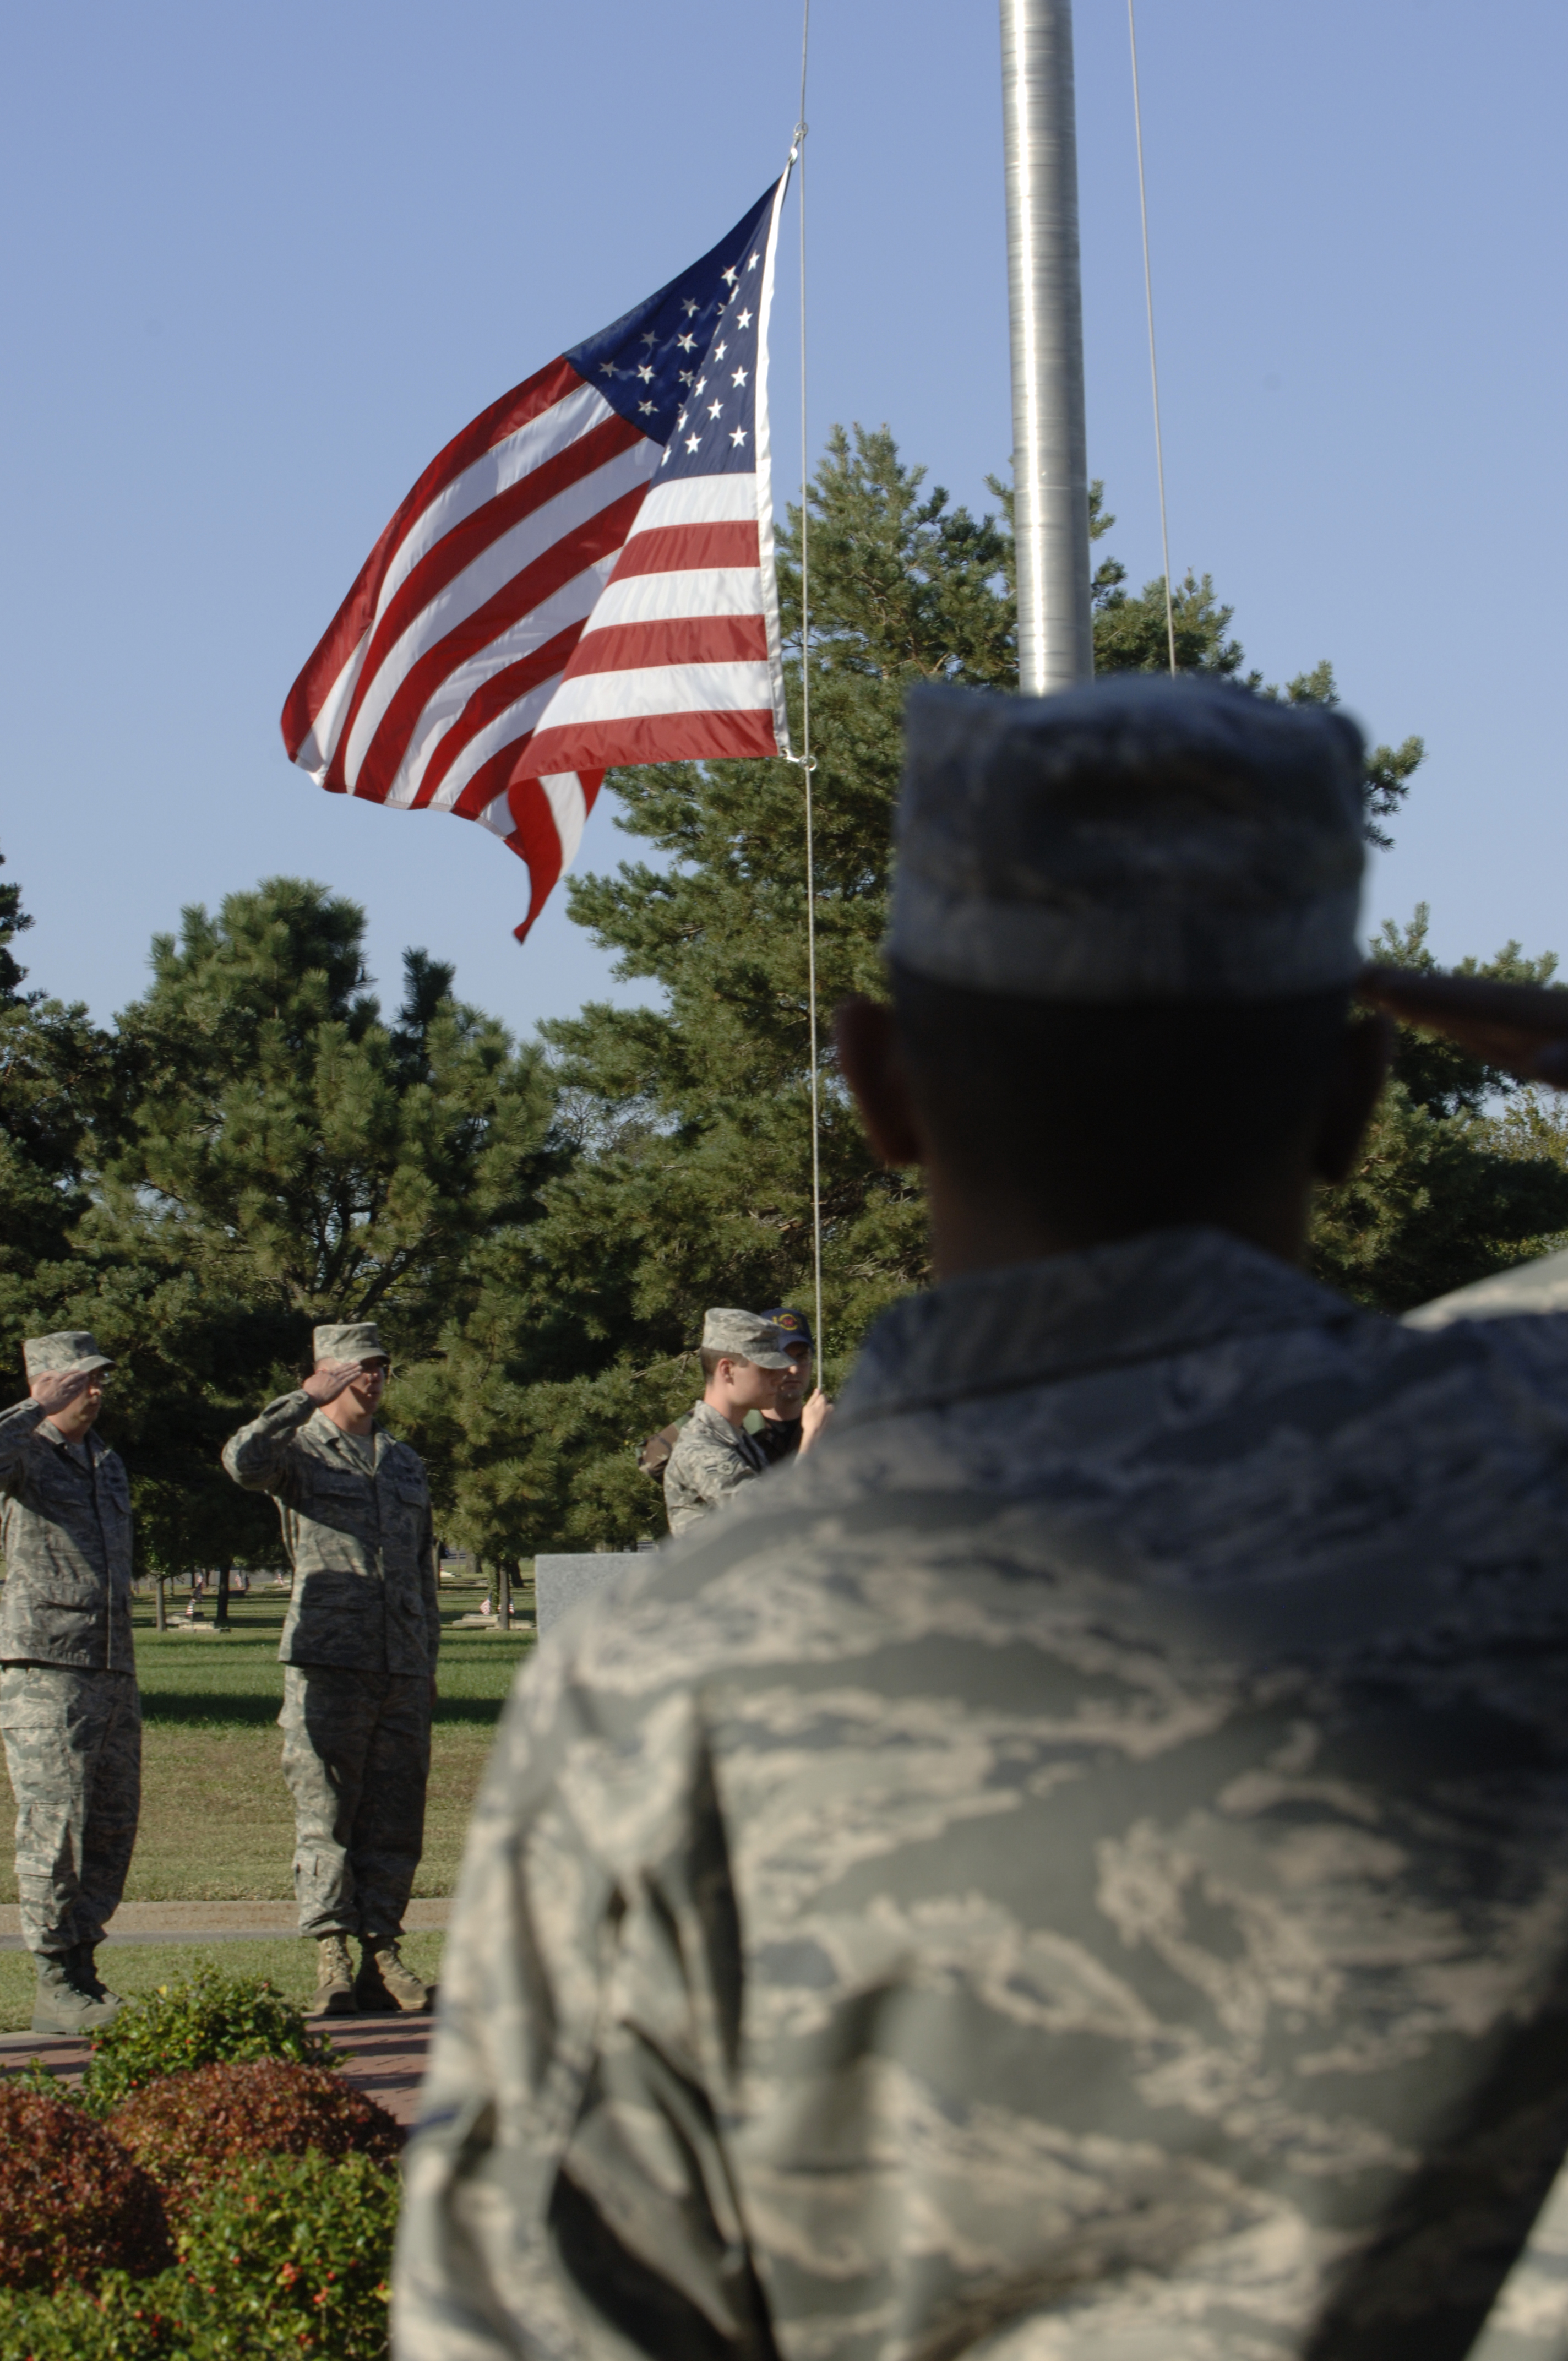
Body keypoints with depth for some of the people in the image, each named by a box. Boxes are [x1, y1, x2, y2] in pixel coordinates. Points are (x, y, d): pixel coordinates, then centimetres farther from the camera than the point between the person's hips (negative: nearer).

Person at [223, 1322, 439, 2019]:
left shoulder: (404, 1462, 20)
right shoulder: (299, 1450, 3)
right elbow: (243, 1460, -22)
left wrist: (429, 1660, 19)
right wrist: (306, 1400, -18)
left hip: (402, 1672, 5)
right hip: (328, 1665, -5)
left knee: (396, 1822, 3)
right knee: (325, 1817, -5)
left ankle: (381, 1954, 7)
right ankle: (332, 1964, -5)